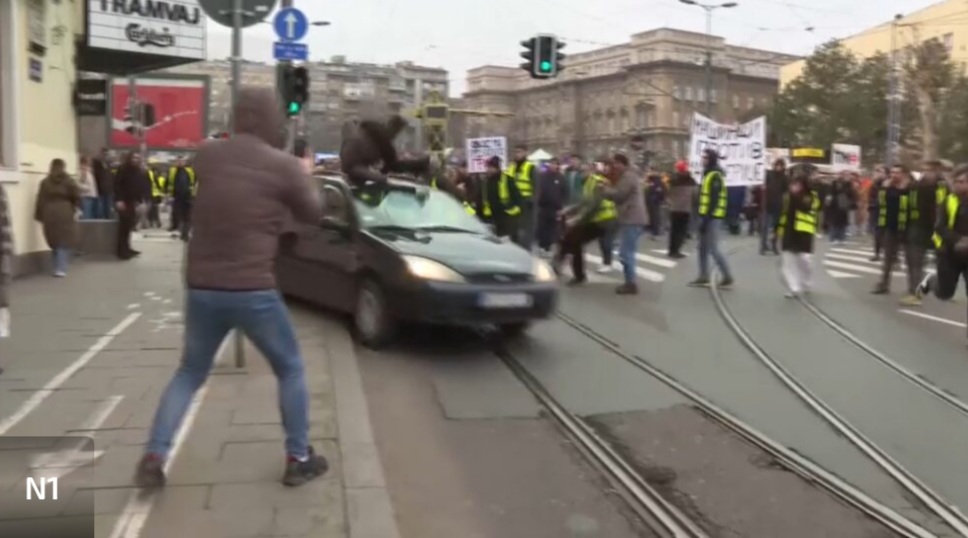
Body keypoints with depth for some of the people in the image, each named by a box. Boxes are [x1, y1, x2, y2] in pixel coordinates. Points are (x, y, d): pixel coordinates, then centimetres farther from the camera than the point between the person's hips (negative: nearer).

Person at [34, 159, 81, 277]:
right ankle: (61, 269, -11)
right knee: (64, 241, 0)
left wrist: (40, 216, 7)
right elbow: (77, 196, -7)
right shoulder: (69, 181, 0)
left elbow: (41, 200, 4)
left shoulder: (45, 182, 8)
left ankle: (58, 268, 19)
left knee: (54, 241, 14)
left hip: (49, 215, 3)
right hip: (65, 215, -3)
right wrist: (76, 210, 4)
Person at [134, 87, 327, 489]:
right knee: (290, 369, 16)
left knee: (190, 372, 22)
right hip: (252, 291, -4)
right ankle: (299, 459, 20)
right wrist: (304, 178, 22)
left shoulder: (207, 155, 5)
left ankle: (153, 458, 13)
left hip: (201, 287, 4)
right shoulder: (284, 165, -8)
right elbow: (313, 215, 5)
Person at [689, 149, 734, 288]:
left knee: (713, 248, -8)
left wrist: (706, 219, -23)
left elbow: (714, 200, -20)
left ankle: (727, 277, 0)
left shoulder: (715, 176, -14)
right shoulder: (707, 174, 17)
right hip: (706, 216, 10)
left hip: (712, 217, -10)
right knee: (703, 248, 11)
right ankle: (704, 278, 16)